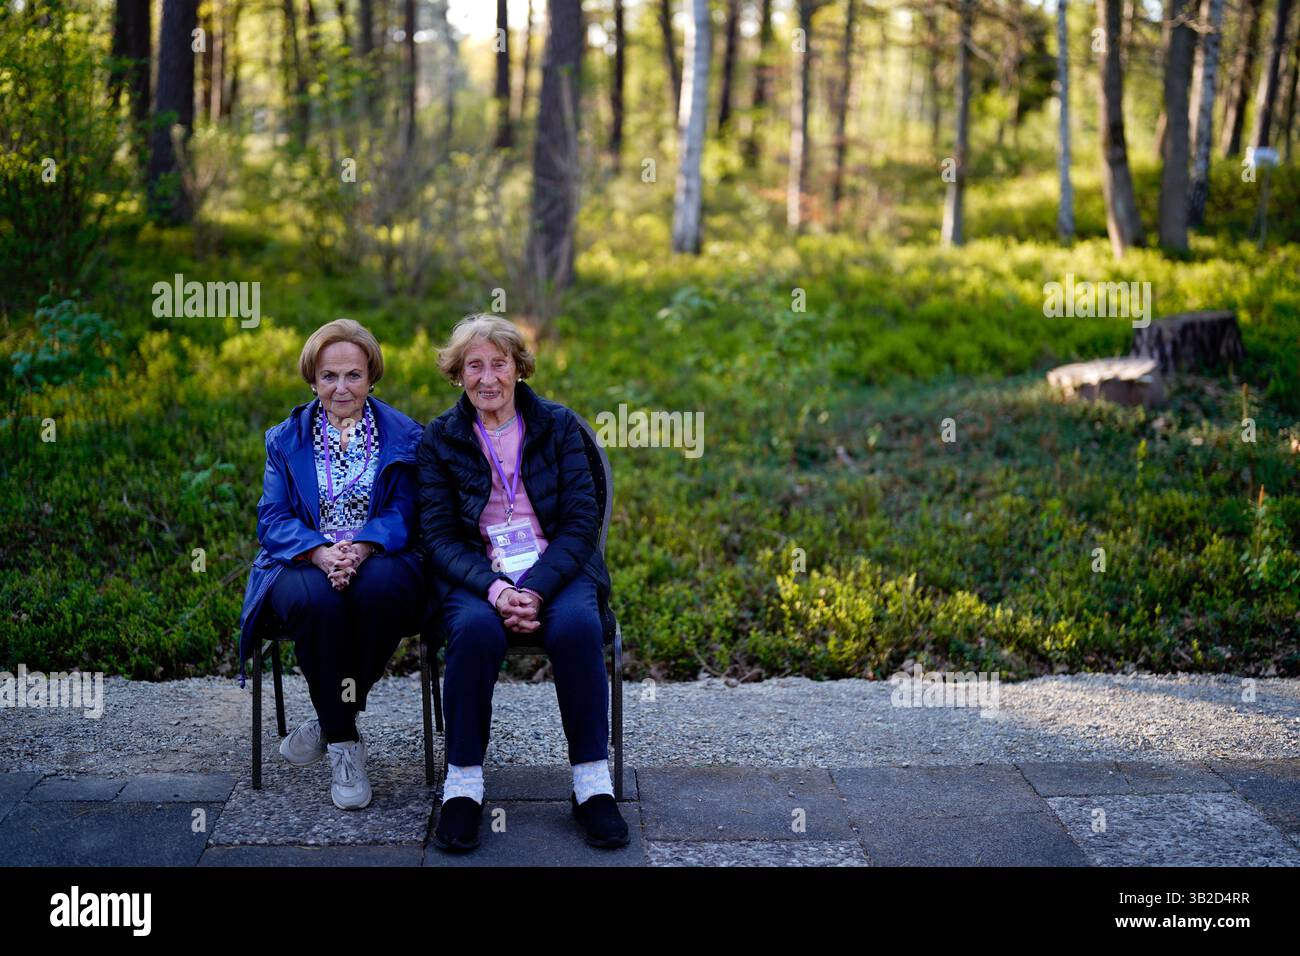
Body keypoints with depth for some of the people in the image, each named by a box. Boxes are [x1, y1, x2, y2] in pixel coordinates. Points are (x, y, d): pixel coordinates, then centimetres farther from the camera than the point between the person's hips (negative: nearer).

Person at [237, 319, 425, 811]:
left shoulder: (403, 436, 9)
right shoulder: (286, 438, 14)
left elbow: (406, 511, -2)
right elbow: (272, 517, 2)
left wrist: (363, 547, -24)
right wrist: (319, 551, -20)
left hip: (381, 561, -1)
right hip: (307, 562, 1)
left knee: (378, 588, -38)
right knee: (317, 600, -36)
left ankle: (332, 718, -16)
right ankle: (344, 744, -21)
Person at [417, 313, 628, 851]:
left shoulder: (558, 425, 5)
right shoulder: (439, 439, 5)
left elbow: (581, 523, -1)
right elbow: (439, 536, -2)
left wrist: (537, 589, -18)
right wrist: (494, 589, -21)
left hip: (556, 567, 1)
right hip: (475, 575, 0)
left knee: (576, 625, -33)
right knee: (476, 629, -34)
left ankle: (592, 783, -20)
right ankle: (462, 785, -22)